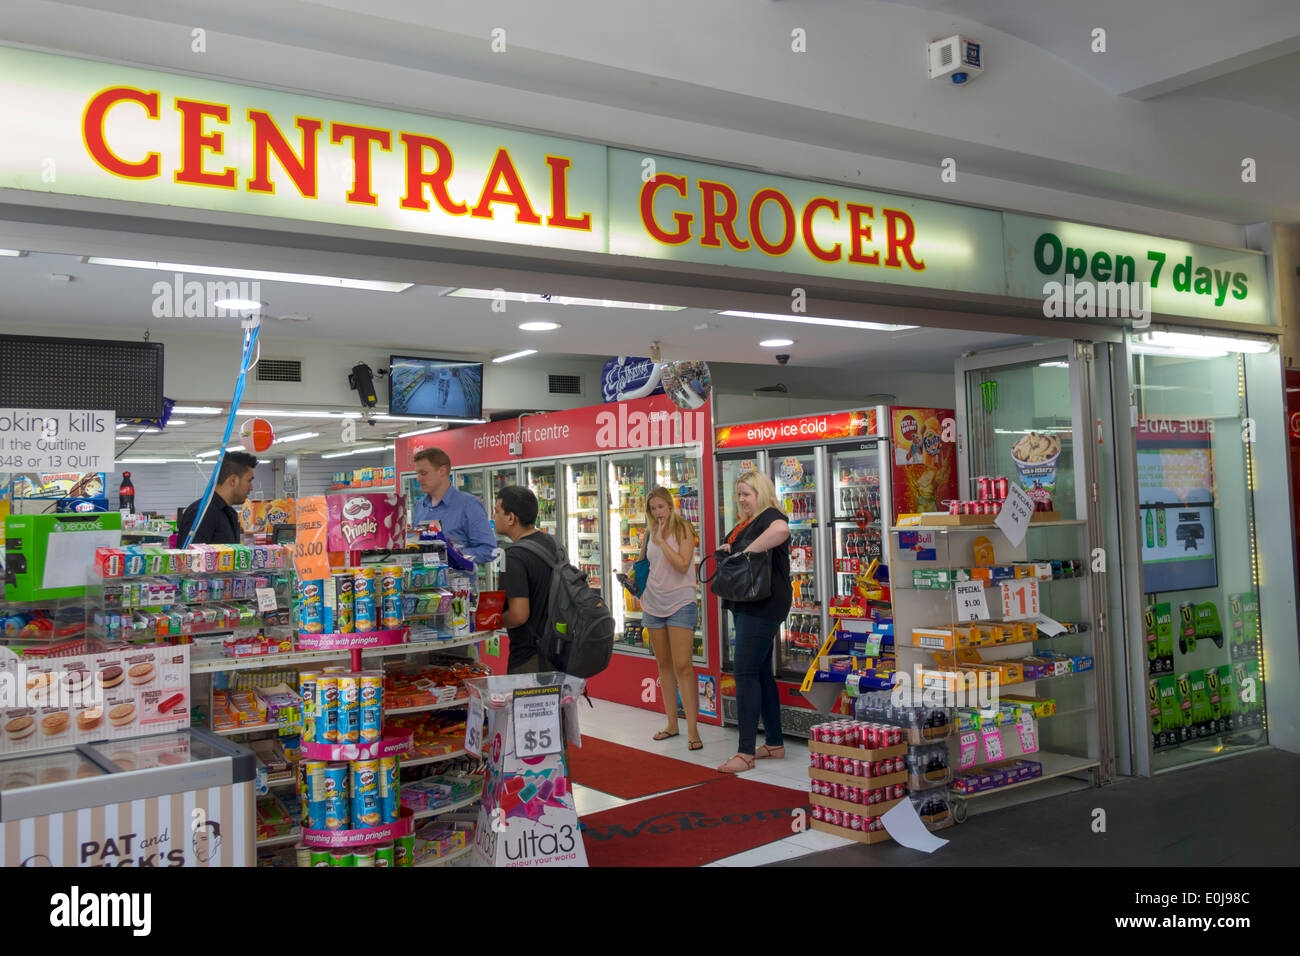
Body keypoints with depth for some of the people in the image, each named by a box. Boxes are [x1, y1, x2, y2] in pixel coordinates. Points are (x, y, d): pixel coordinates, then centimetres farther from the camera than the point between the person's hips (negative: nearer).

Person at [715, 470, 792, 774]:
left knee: (746, 673, -12)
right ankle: (775, 744, 23)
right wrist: (726, 549, 8)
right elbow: (731, 550, 33)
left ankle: (746, 753, -10)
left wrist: (746, 552, -30)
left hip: (763, 606, -11)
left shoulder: (770, 516, -13)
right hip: (745, 605, 11)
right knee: (761, 673, 14)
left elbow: (781, 530, -38)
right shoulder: (744, 524, 17)